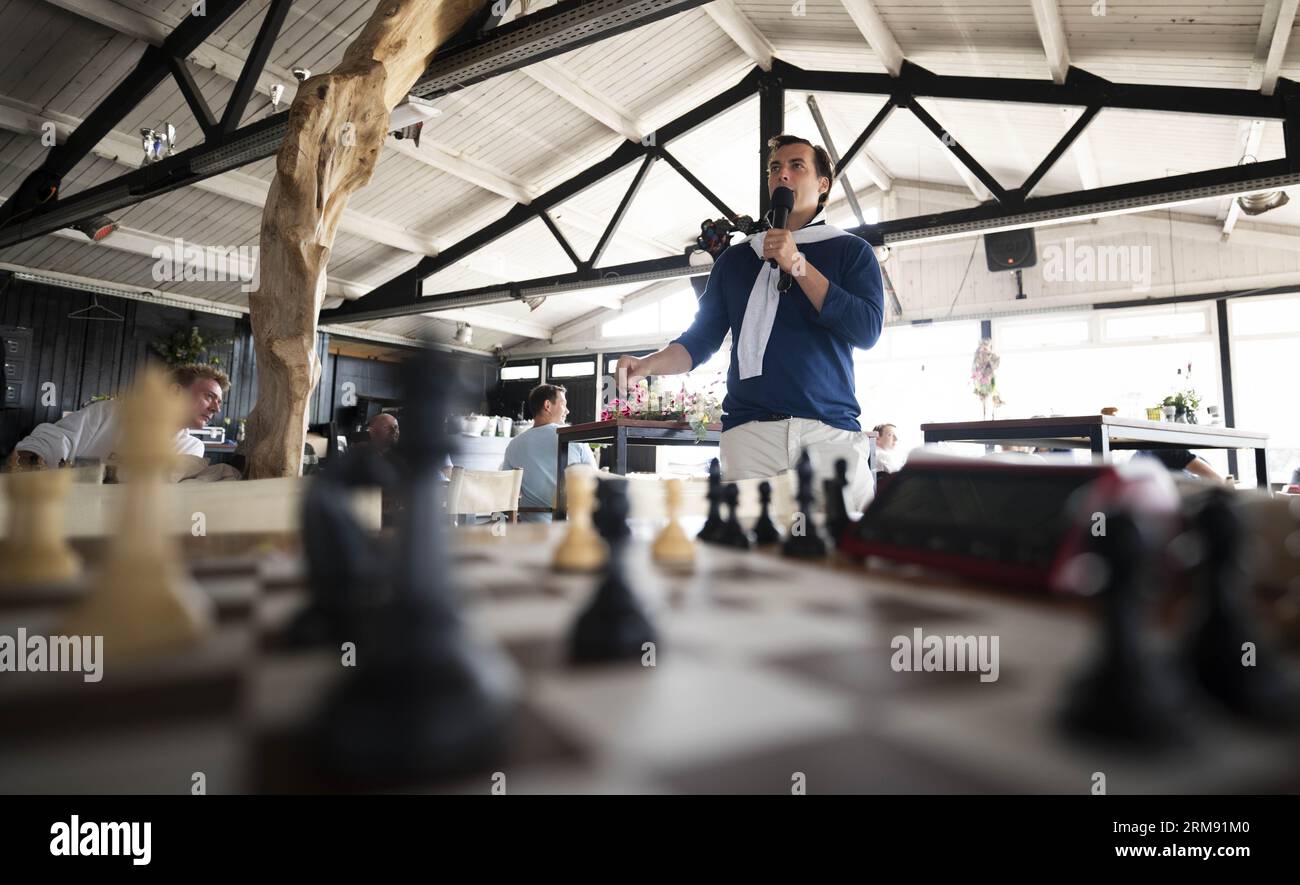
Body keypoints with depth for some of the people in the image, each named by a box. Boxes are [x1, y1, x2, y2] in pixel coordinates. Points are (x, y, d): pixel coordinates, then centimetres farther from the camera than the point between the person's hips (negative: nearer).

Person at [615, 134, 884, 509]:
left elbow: (867, 331, -3)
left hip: (831, 430, -1)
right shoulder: (735, 258, 20)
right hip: (750, 431, 1)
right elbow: (701, 340, 17)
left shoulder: (850, 251, 13)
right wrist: (647, 364, -3)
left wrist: (798, 265, -6)